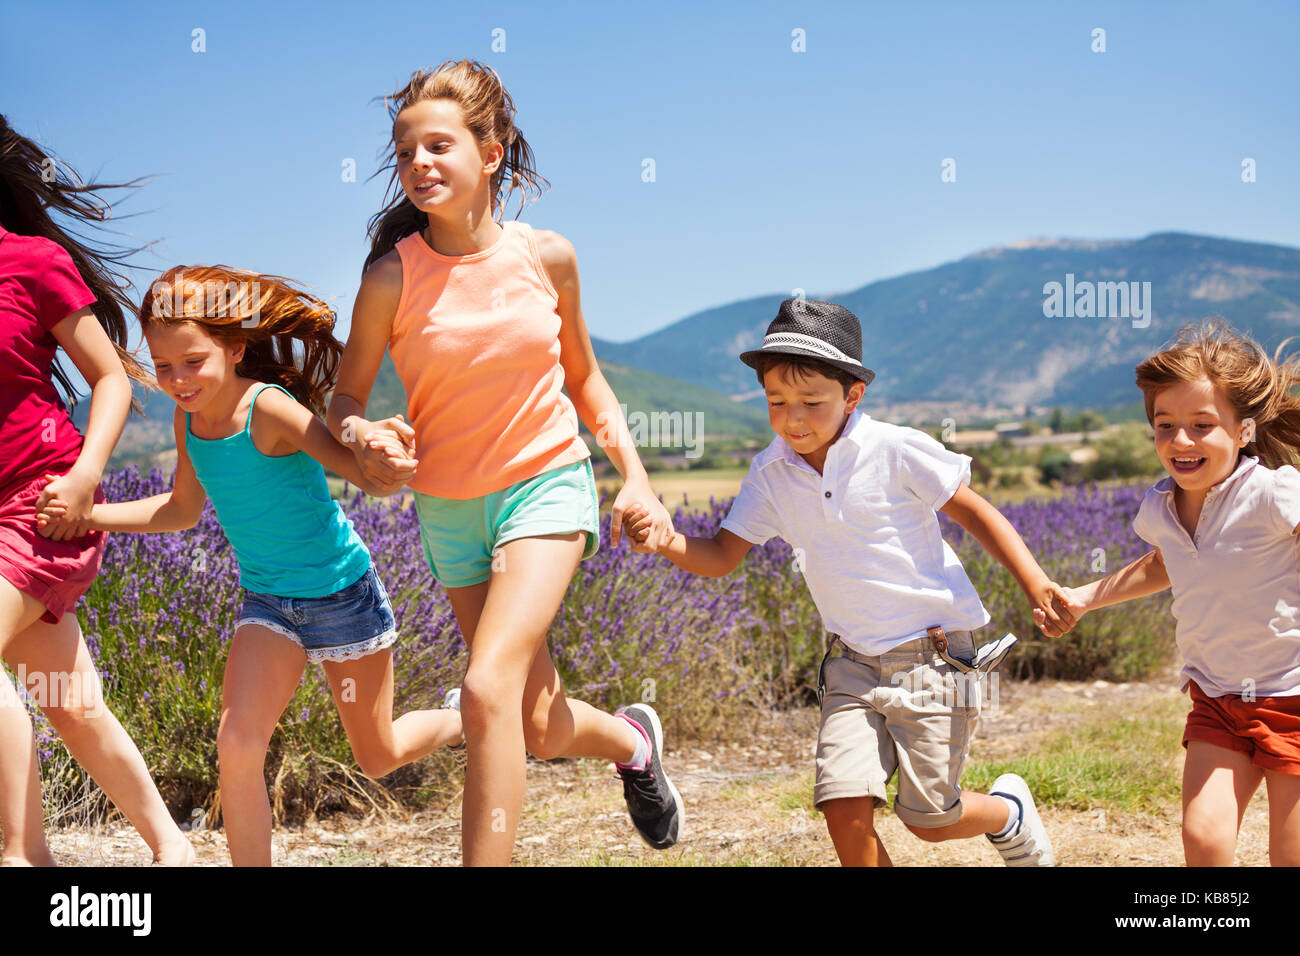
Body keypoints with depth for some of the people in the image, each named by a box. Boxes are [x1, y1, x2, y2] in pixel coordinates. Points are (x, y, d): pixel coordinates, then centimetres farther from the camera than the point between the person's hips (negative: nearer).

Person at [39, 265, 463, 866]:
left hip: (341, 593, -5)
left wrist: (389, 461, -55)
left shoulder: (268, 408, -27)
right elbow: (182, 510, 11)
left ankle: (467, 718, 45)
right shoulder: (187, 418, -6)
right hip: (268, 602, 5)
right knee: (238, 747, -16)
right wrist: (87, 513, 0)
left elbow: (373, 482, -31)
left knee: (378, 758, 13)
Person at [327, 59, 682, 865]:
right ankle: (631, 738, 46)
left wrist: (636, 477, 0)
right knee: (541, 728, 11)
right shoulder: (393, 279, -11)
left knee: (489, 687, -24)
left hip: (547, 483, -2)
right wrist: (359, 437, -25)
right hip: (452, 509, 2)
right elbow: (346, 398, -1)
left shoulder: (546, 256, -6)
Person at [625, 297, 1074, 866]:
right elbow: (721, 557, -1)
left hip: (933, 652, -4)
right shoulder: (770, 474, 0)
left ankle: (1009, 813, 34)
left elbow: (975, 513, -7)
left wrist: (1036, 583, -18)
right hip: (853, 659, 4)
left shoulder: (895, 451, -14)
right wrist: (662, 540, -22)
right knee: (844, 808, -11)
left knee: (927, 818, 0)